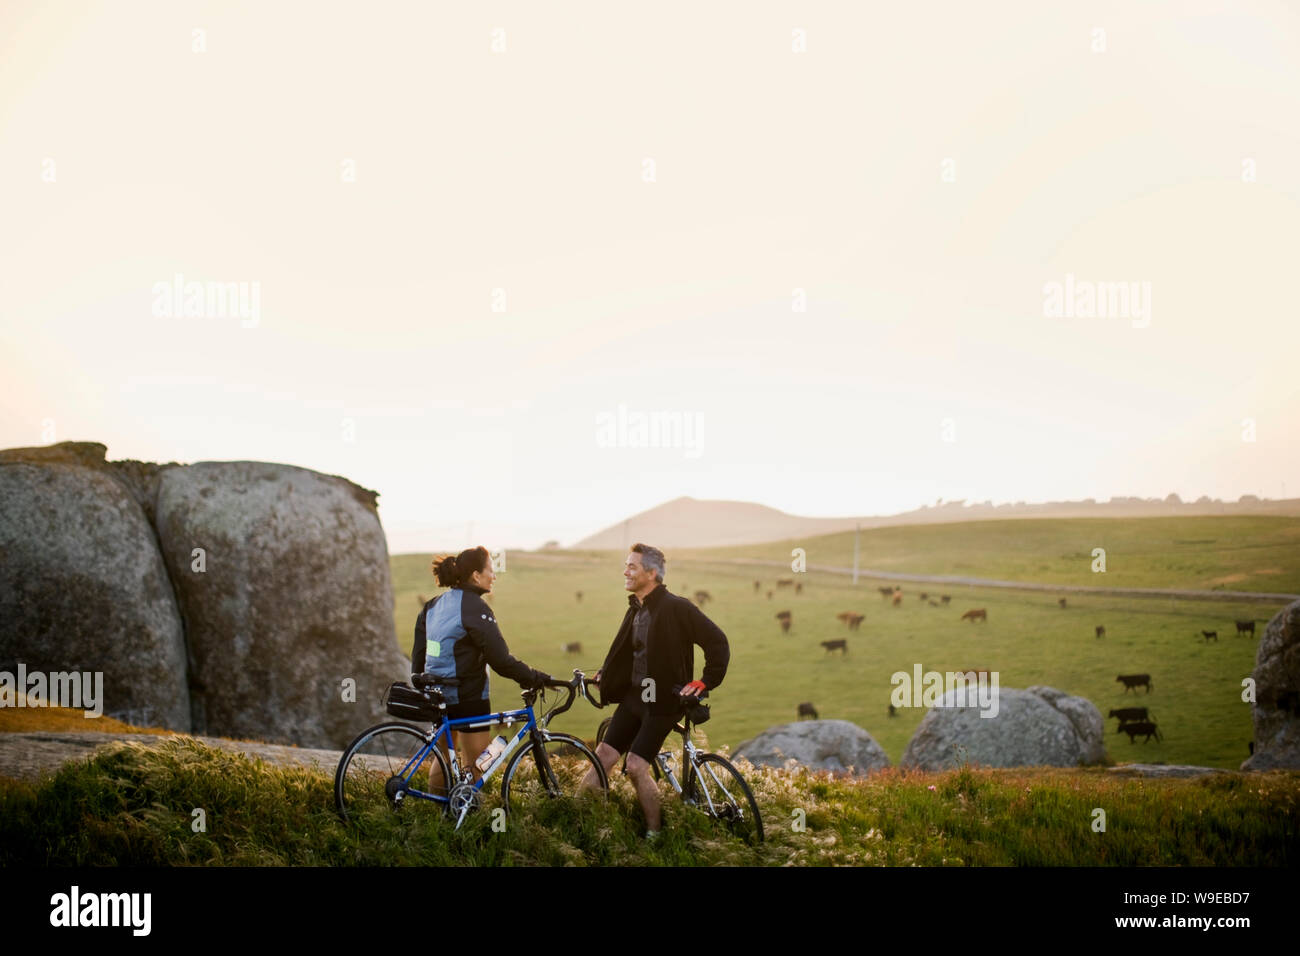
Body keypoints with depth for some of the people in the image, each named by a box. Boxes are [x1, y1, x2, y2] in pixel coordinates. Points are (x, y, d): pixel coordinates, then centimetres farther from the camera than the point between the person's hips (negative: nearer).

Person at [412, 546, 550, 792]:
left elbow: (418, 654, 14)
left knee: (443, 756, 21)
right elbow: (500, 659, -20)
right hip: (468, 696, -9)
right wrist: (534, 678, -13)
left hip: (436, 695, 9)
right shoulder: (475, 608, -17)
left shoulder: (434, 605, 8)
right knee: (475, 763, 0)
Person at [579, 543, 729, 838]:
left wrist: (706, 682, -15)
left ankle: (654, 833, 1)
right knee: (603, 755, 1)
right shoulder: (636, 610, 11)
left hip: (662, 701, -8)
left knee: (636, 766, -13)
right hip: (634, 695, 8)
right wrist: (605, 673, 11)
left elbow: (717, 641, -14)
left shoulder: (676, 608, -14)